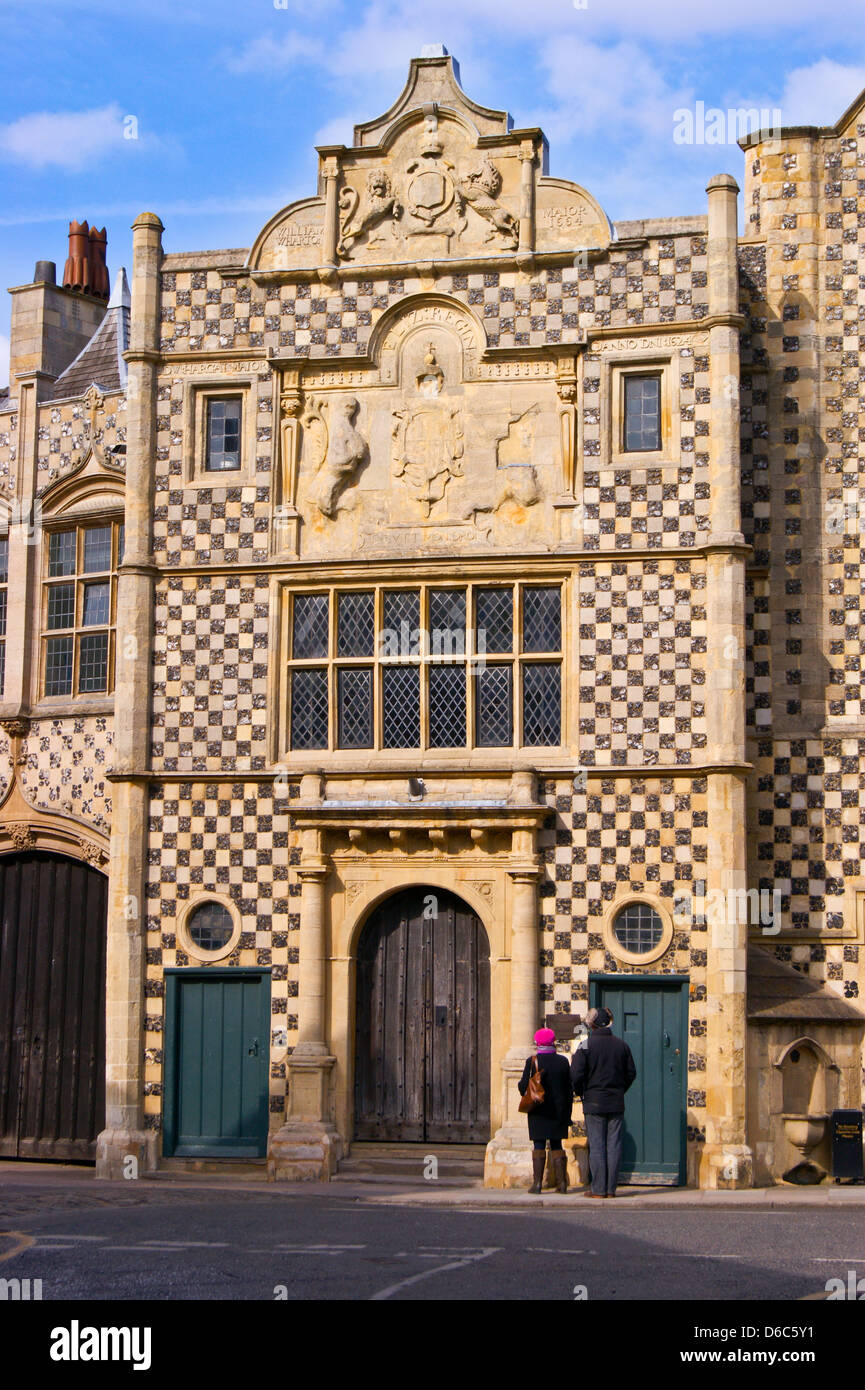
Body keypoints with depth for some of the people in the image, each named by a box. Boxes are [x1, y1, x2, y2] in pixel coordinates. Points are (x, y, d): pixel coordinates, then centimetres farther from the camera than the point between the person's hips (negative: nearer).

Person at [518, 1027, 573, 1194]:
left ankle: (537, 1182, -4)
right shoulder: (563, 1061, 2)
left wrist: (520, 1084, 16)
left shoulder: (532, 1061, -8)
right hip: (559, 1111, 3)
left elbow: (523, 1087, -8)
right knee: (556, 1145, 9)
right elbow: (570, 1089, 5)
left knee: (539, 1146, 0)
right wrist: (567, 1114, 12)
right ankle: (561, 1182, 6)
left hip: (539, 1112, -3)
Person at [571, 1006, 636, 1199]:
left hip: (594, 1103, -3)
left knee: (596, 1146, 0)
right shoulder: (621, 1045, 5)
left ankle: (598, 1189, 0)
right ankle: (611, 1188, 6)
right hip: (617, 1103, 3)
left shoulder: (586, 1045, -8)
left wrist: (582, 1094, 5)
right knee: (614, 1146, 5)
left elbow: (576, 1075, -11)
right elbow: (631, 1073, 8)